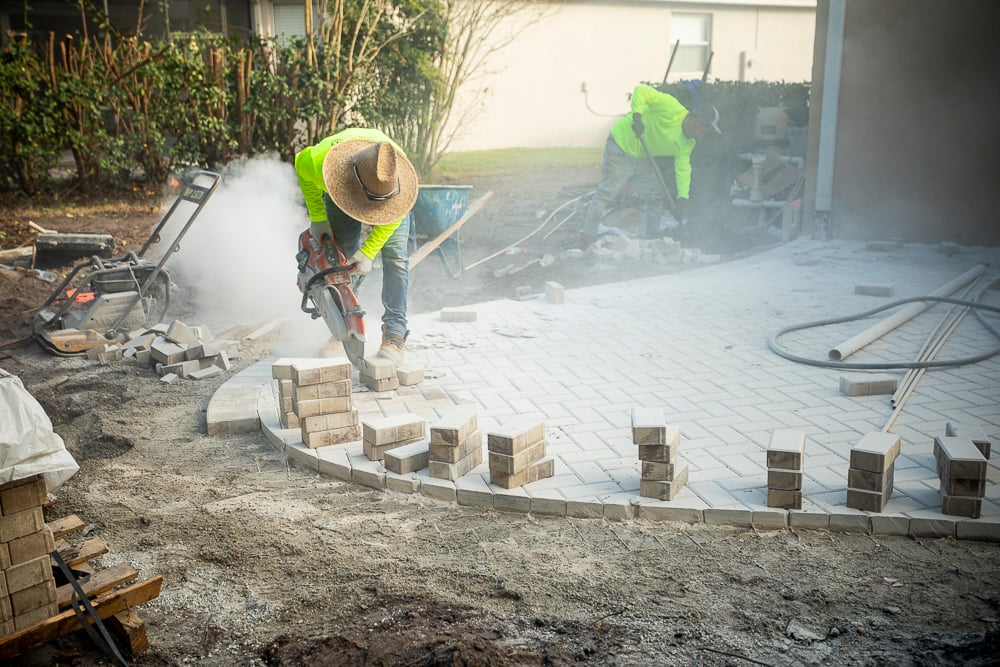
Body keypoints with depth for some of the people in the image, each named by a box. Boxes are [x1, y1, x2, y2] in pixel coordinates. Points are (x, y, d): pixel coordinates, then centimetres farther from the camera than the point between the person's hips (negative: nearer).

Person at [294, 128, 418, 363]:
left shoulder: (396, 169, -42)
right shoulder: (324, 159, -42)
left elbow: (393, 215, -21)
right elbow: (301, 166, -14)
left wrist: (368, 252, -27)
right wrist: (318, 218, -10)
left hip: (388, 192, -1)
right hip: (341, 190, 1)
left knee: (395, 255, -17)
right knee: (344, 255, -7)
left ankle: (395, 334, -18)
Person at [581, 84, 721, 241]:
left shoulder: (688, 143, -1)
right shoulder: (671, 109, -24)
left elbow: (683, 168, -2)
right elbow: (641, 91, -26)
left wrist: (682, 197, -14)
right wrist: (637, 115, -40)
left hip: (643, 159, 9)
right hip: (621, 147, -9)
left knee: (656, 197, 9)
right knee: (607, 193, -9)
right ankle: (588, 235, -5)